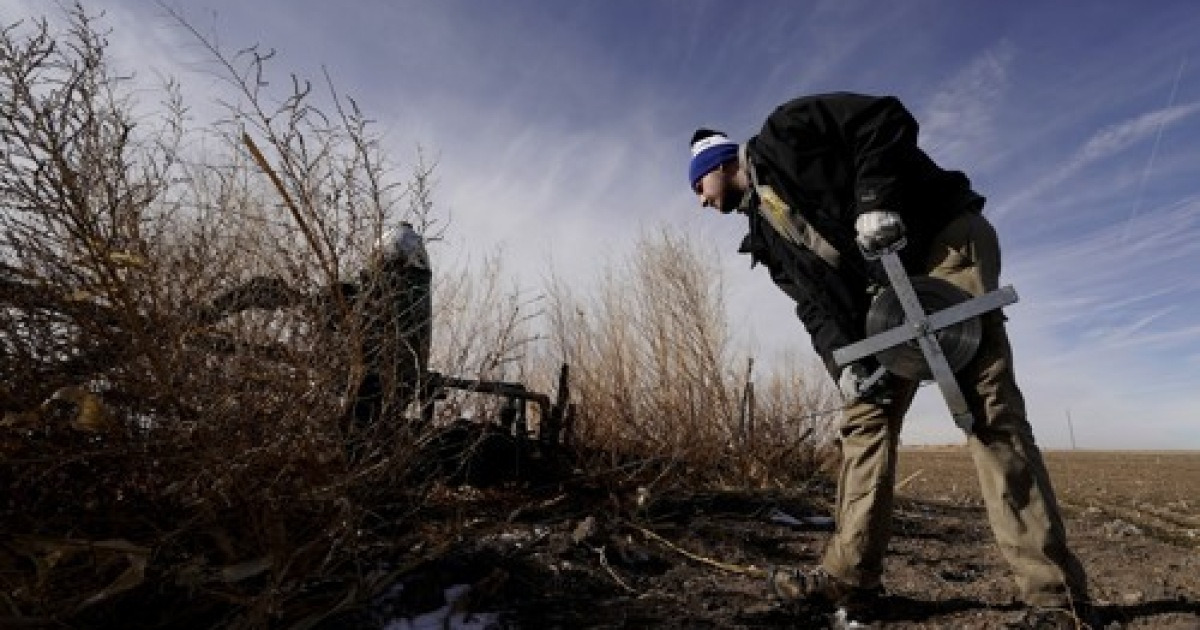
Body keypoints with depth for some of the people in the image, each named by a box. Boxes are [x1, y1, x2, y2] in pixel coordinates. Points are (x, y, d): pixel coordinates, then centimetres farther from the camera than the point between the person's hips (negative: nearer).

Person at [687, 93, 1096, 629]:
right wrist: (842, 359, -10)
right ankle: (851, 576, 6)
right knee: (865, 417, 1)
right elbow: (814, 303, 6)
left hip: (946, 240, -8)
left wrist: (876, 200, -25)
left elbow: (884, 119, -12)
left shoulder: (784, 135, -2)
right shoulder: (768, 232, 16)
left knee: (985, 406, -15)